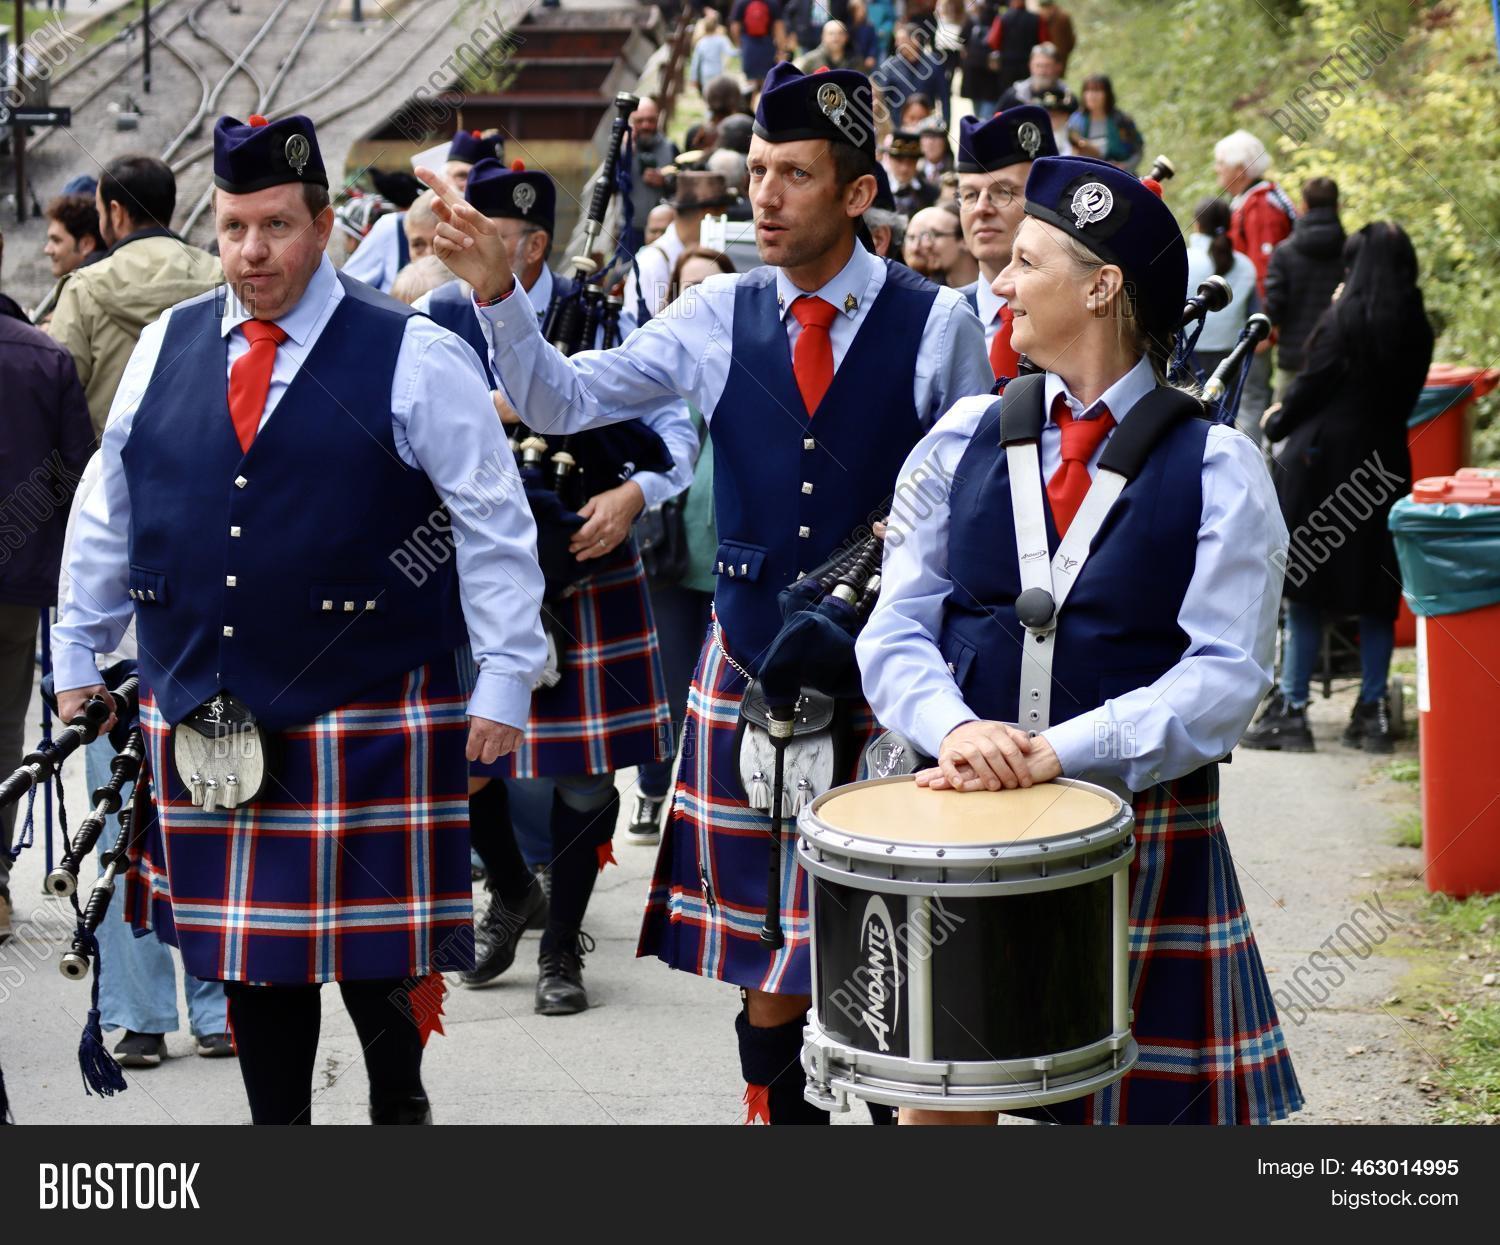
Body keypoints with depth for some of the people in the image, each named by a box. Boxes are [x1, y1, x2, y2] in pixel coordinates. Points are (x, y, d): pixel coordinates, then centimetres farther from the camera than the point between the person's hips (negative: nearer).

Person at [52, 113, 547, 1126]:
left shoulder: (415, 358, -5)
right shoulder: (167, 347, 7)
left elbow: (495, 528, -4)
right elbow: (109, 513, 16)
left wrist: (504, 682, -6)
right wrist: (80, 655, 18)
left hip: (364, 718, -3)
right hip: (201, 714, 4)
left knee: (373, 950, 3)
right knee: (248, 943, 8)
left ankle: (399, 1104, 26)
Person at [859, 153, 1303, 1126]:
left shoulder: (1216, 468, -4)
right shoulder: (964, 440, 6)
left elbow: (1225, 676, -12)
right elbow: (898, 629, 3)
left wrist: (1056, 752, -22)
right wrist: (955, 727, -18)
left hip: (1145, 834, -2)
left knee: (1141, 1100, 5)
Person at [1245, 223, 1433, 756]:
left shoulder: (1346, 318, -11)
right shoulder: (1417, 328, 5)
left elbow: (1313, 382, -9)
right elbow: (1404, 396, 12)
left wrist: (1277, 423, 9)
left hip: (1324, 458, -5)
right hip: (1385, 465, 5)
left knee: (1306, 589, 1)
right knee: (1376, 593, 10)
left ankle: (1290, 710, 2)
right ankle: (1373, 710, 10)